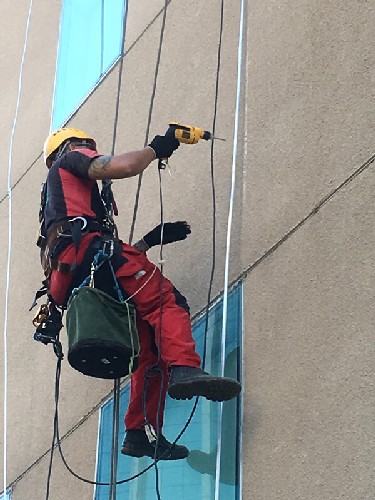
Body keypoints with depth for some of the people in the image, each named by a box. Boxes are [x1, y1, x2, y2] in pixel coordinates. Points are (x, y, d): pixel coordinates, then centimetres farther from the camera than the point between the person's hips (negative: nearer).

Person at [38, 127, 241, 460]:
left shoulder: (52, 200, 43)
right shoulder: (70, 160, 20)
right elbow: (120, 167, -3)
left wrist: (151, 240, 34)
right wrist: (155, 149, 15)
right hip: (85, 247, -8)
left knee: (149, 346, 3)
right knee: (167, 301, -21)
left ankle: (141, 433, -7)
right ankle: (184, 369, -45)